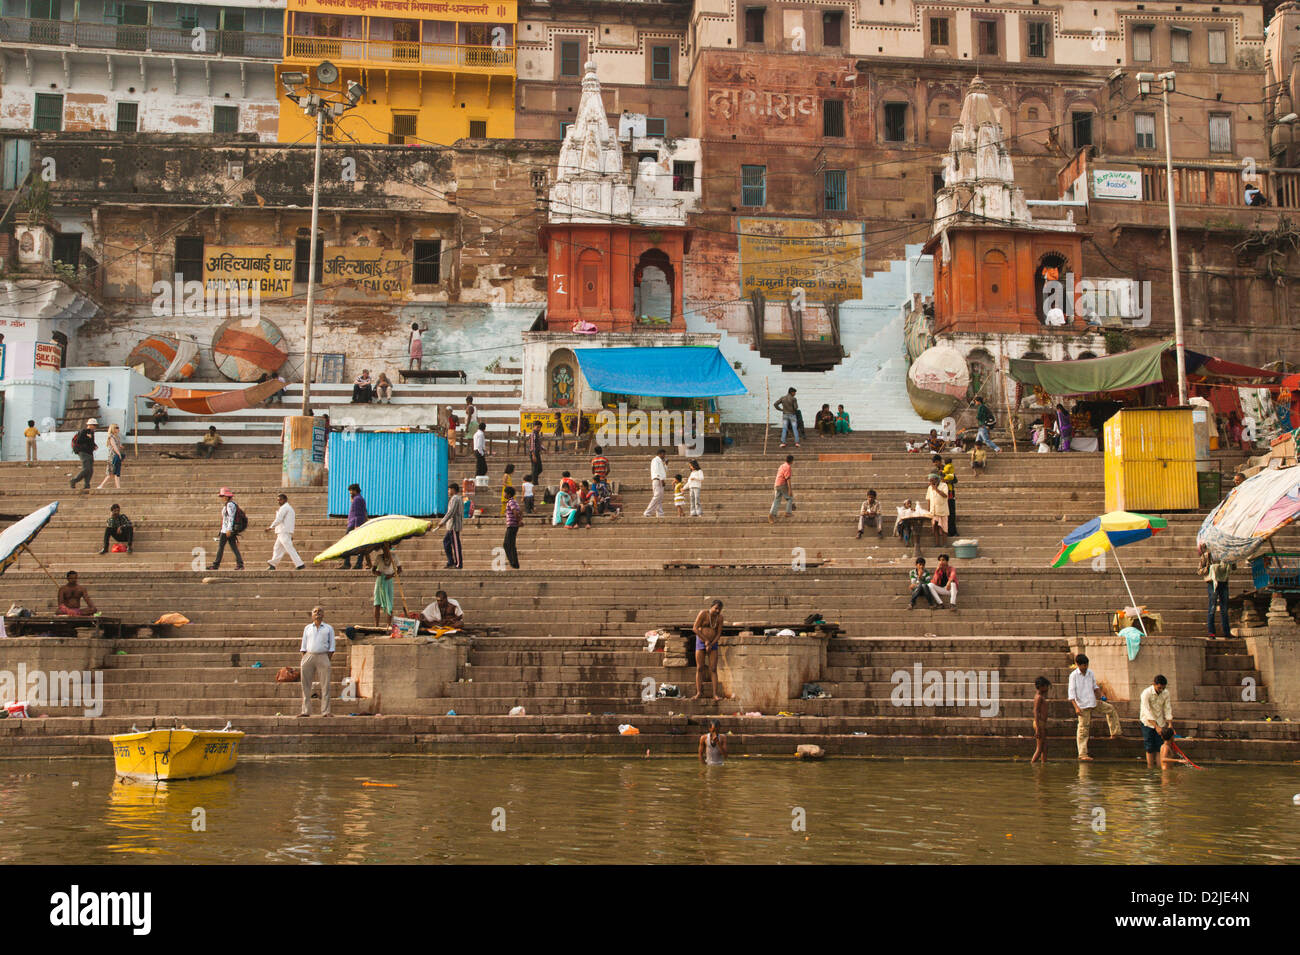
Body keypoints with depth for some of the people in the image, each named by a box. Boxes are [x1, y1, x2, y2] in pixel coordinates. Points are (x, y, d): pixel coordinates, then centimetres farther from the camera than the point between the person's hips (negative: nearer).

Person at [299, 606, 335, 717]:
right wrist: (303, 660, 2)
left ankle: (325, 711, -3)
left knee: (325, 685, -5)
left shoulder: (329, 628, 11)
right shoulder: (307, 628, 15)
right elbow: (303, 645, 13)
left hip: (323, 657, -2)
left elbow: (331, 646, 7)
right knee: (306, 685, 0)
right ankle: (306, 711, 5)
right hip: (308, 656, 2)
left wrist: (329, 659, -3)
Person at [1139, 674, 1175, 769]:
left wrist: (1170, 724, -12)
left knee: (1160, 747, 0)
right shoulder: (1146, 693, -22)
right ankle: (1151, 767, 3)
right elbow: (1147, 712, -27)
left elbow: (1167, 709, -1)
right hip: (1148, 722, -4)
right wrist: (1156, 726, -32)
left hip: (1160, 722, 4)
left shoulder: (1165, 693, -7)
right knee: (1150, 748, -3)